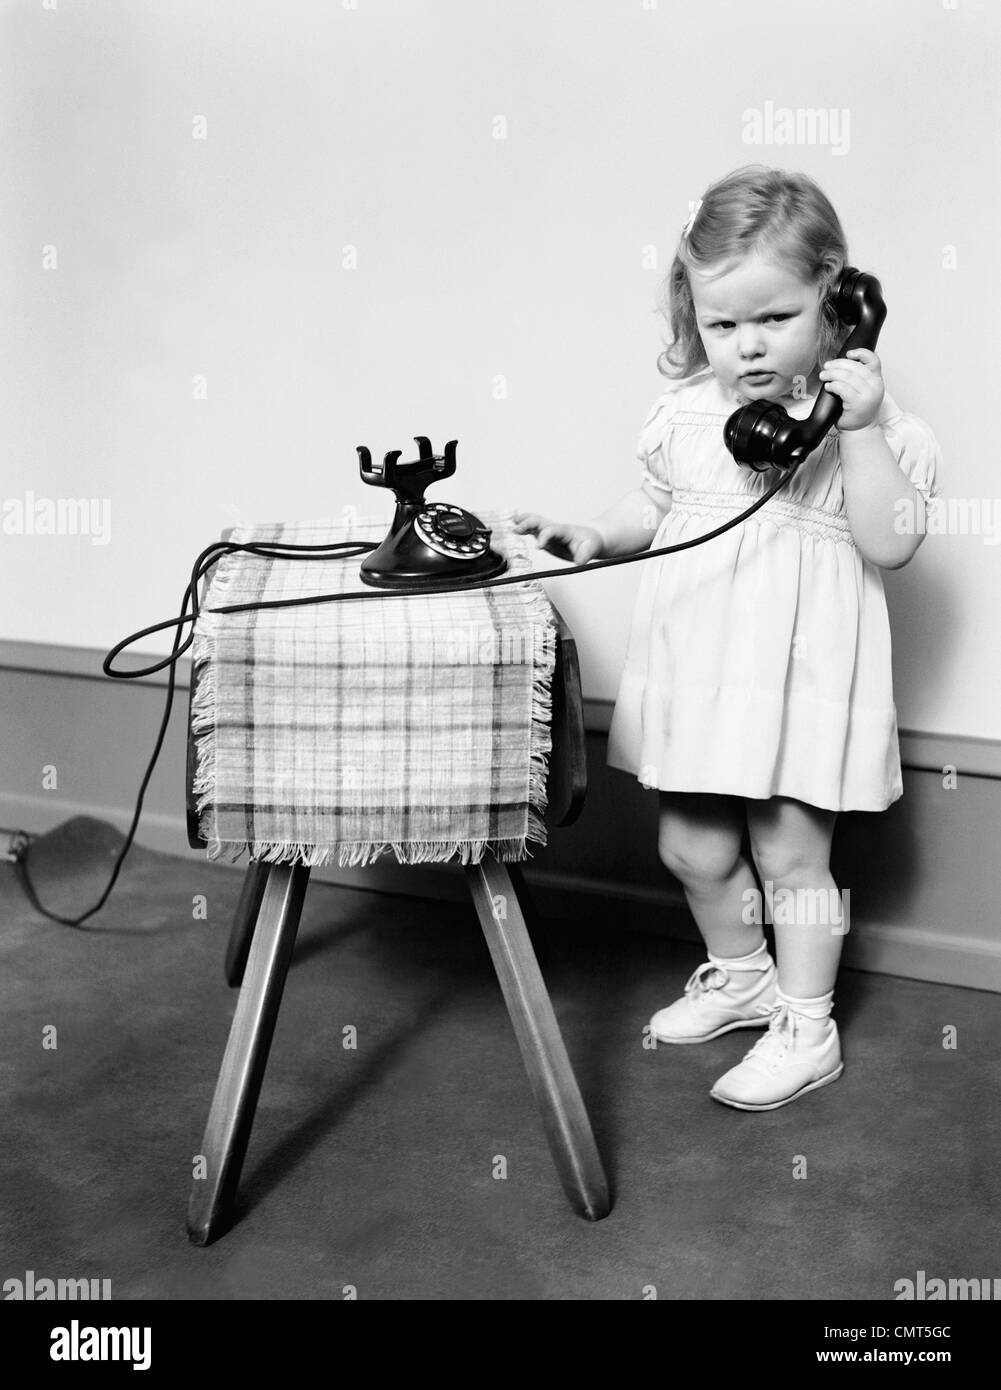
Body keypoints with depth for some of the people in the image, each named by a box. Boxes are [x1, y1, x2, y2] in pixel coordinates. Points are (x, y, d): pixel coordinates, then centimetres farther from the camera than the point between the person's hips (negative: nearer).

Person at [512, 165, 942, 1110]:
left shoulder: (863, 416, -8)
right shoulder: (684, 412, 4)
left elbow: (890, 543, -16)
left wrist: (859, 428, -23)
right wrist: (593, 536, 0)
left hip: (800, 671, -5)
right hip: (694, 668, 5)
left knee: (789, 852, 4)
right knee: (691, 848, 14)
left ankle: (806, 1026, 23)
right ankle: (740, 976, 40)